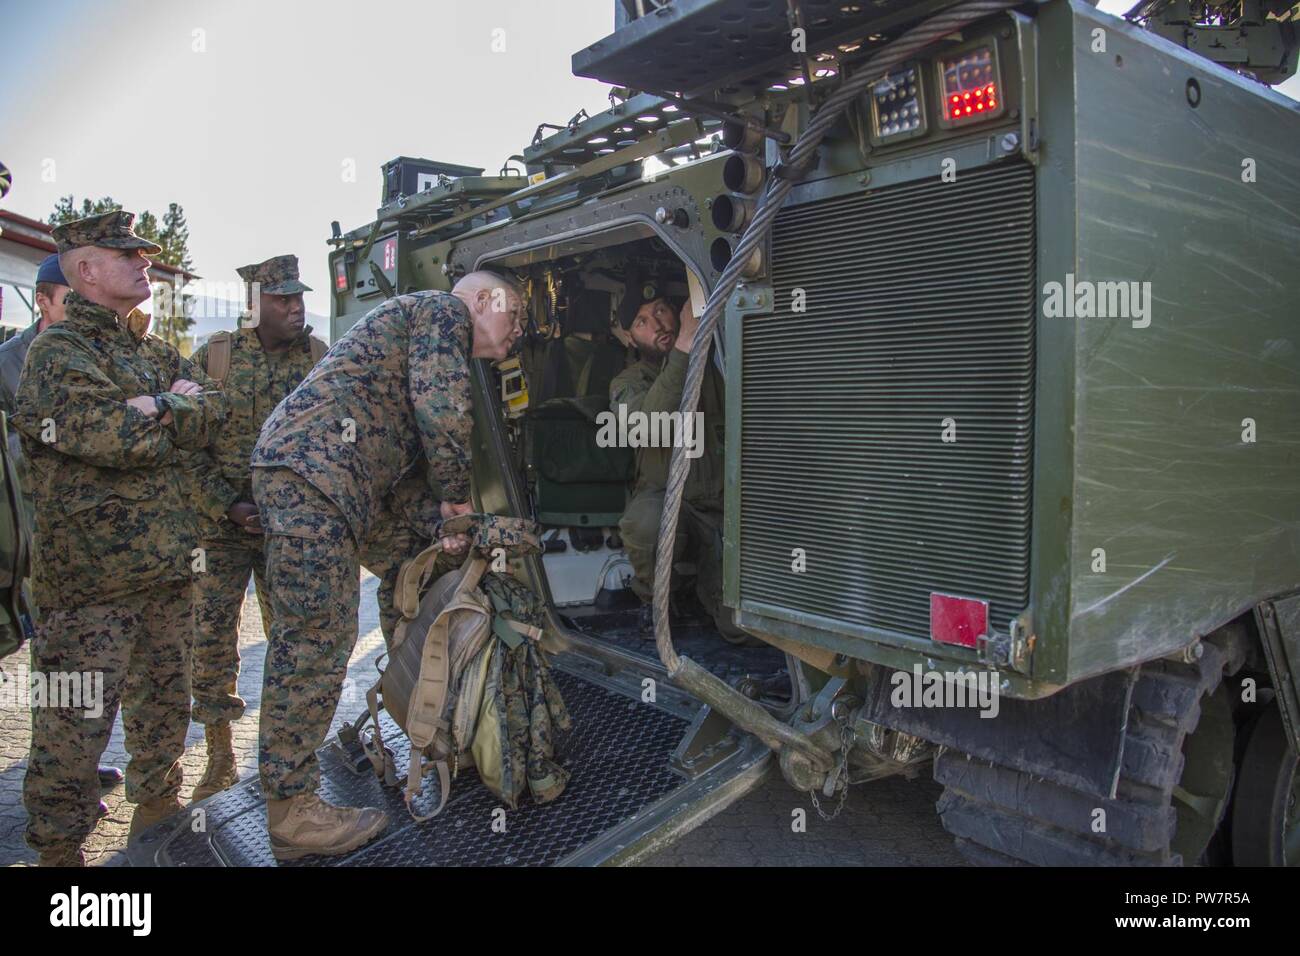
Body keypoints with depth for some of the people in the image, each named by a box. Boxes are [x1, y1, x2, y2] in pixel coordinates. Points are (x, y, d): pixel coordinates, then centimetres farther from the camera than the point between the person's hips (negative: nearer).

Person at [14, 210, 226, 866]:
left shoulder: (151, 351, 17)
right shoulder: (57, 351, -7)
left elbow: (213, 407, 4)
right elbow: (113, 436, -22)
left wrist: (156, 409, -12)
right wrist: (177, 411, -7)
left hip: (166, 563, 8)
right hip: (91, 571, -7)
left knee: (164, 694, 19)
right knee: (76, 721, -2)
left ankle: (157, 799, 36)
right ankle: (58, 848, 13)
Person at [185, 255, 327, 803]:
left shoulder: (321, 360, 1)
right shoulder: (214, 356, -2)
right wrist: (229, 505, -10)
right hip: (221, 525, -1)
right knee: (210, 638, 0)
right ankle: (219, 758, 16)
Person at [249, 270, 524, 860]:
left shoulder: (441, 345, 29)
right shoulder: (443, 310, 0)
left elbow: (408, 459, 23)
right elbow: (443, 411, -16)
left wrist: (439, 518, 7)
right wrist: (457, 499, -3)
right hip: (309, 472, -11)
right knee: (315, 639, -10)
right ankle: (291, 810, -3)